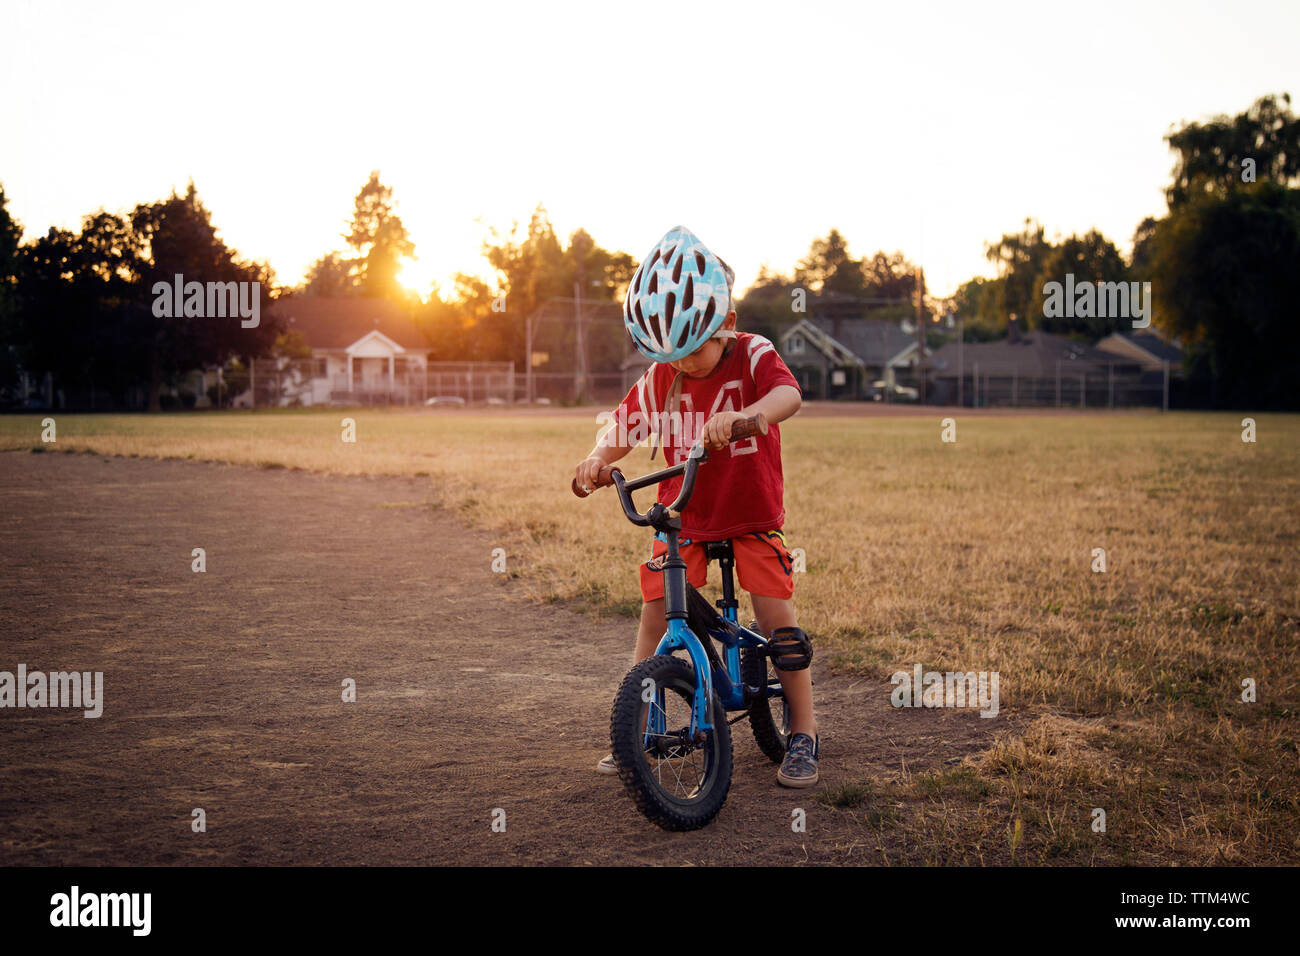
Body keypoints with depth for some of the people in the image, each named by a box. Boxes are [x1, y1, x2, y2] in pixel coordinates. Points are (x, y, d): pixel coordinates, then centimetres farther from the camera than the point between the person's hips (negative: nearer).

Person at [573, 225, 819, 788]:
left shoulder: (752, 356, -14)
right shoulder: (660, 377, -3)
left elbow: (788, 394, -33)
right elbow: (626, 425, 3)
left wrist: (744, 416, -55)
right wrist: (599, 458, -20)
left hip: (752, 515, -3)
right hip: (683, 516, 3)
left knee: (777, 614, -10)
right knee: (655, 610, -3)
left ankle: (804, 734, 4)